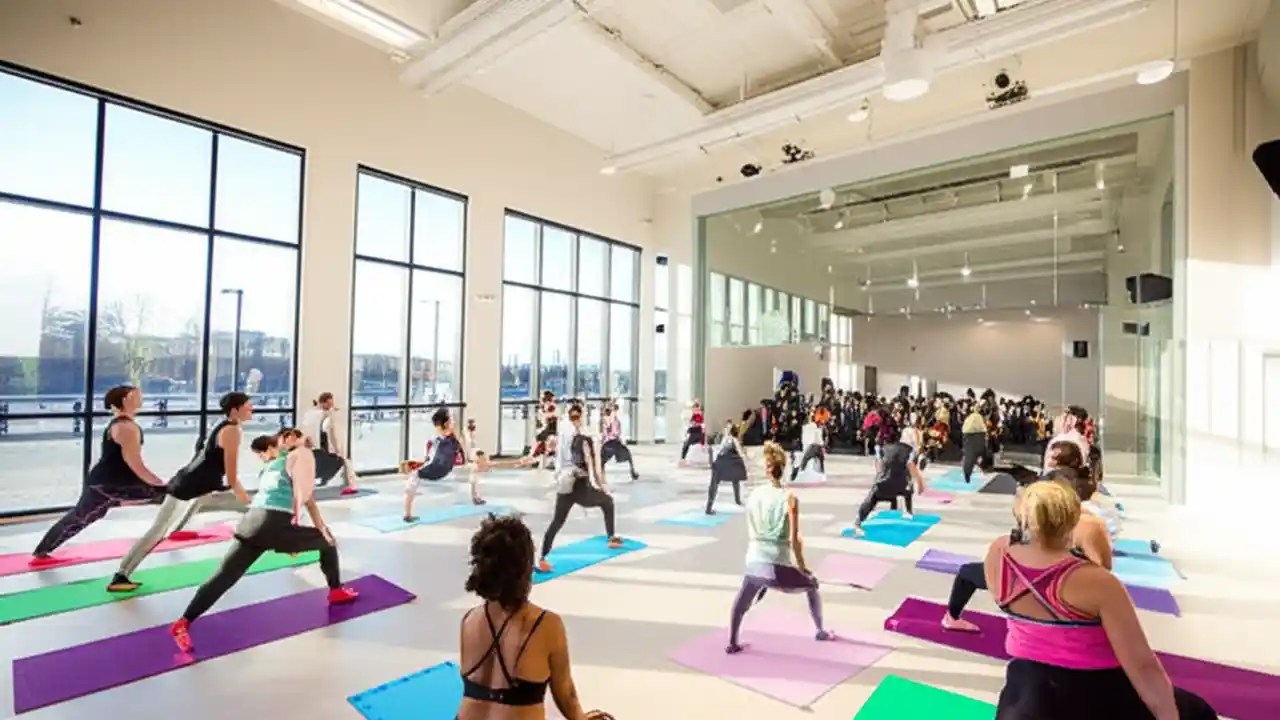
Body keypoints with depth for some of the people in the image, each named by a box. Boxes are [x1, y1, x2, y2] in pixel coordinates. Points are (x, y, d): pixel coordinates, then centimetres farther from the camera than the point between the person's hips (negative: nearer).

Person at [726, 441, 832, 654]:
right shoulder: (789, 498, -10)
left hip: (754, 564, 3)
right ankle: (820, 631, 40)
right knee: (812, 586, 26)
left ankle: (732, 644, 29)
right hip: (778, 566, -3)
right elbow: (794, 539, -10)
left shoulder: (754, 496, 2)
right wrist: (801, 565, 4)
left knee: (741, 603, 26)